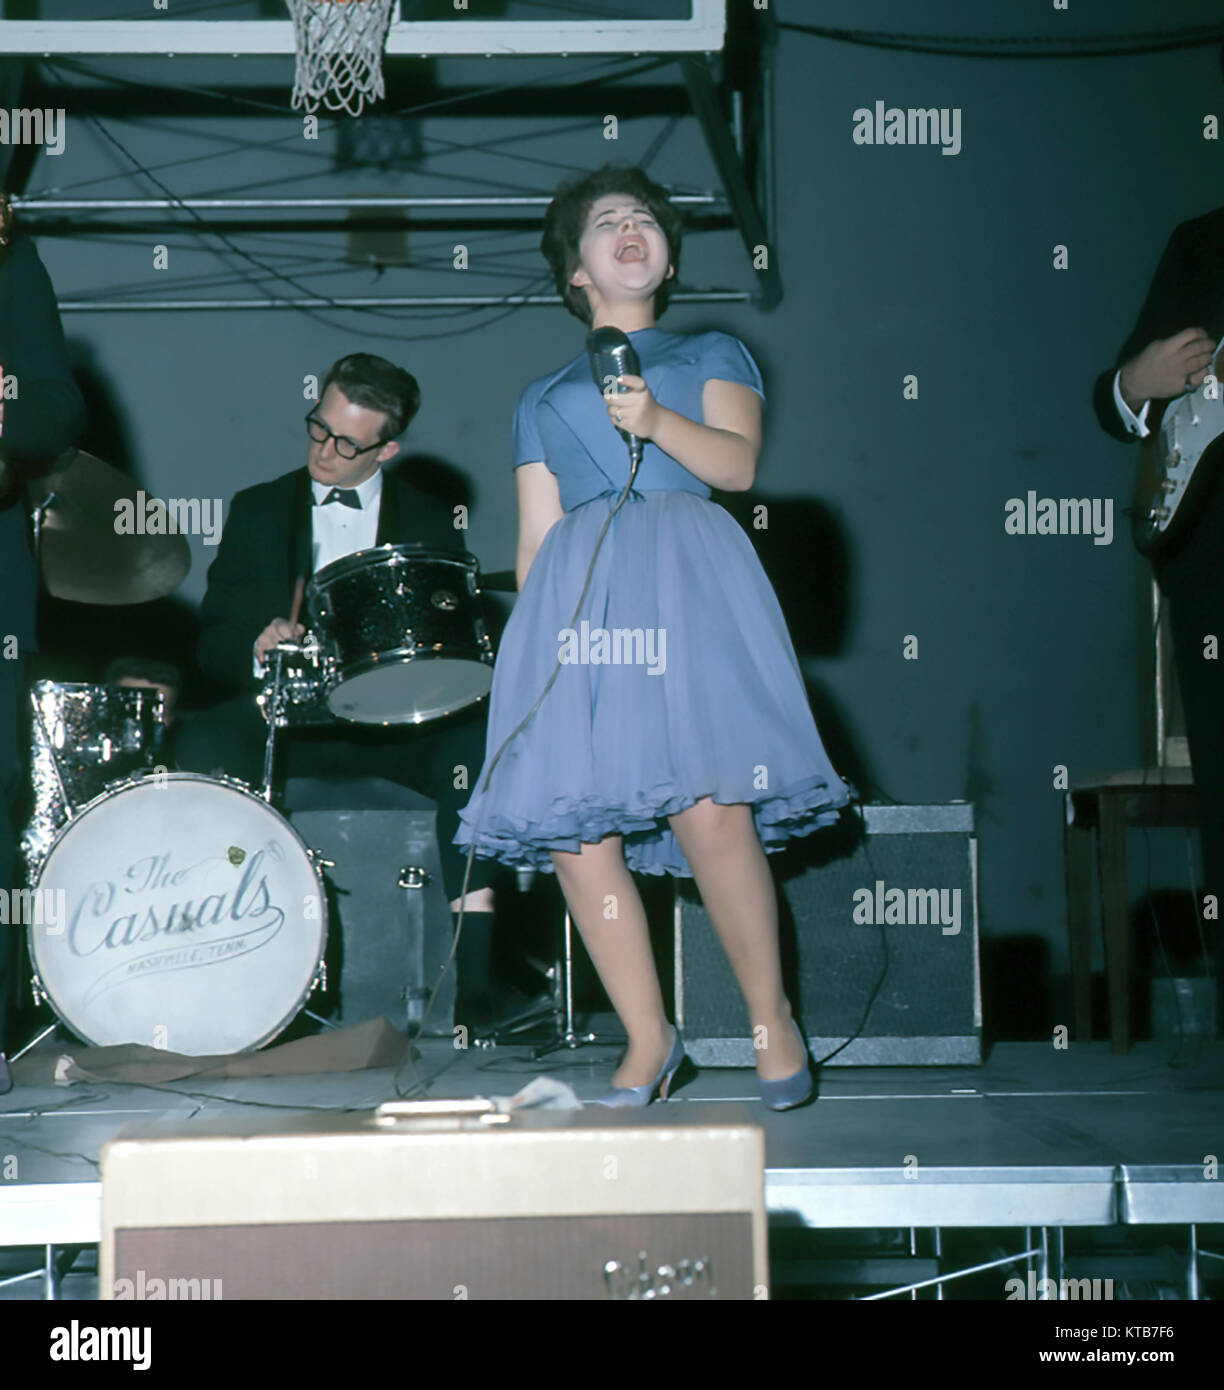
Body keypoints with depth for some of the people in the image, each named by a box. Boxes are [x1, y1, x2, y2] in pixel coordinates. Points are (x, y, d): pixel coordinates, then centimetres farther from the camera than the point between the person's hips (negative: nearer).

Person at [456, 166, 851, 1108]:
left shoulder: (713, 355, 22)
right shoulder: (542, 398, 28)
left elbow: (739, 462, 3)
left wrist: (656, 420, -15)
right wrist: (535, 637, 9)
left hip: (689, 578, -3)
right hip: (576, 595, 3)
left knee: (710, 811, -19)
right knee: (572, 827, -11)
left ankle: (772, 1019, -2)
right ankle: (649, 1040, 1)